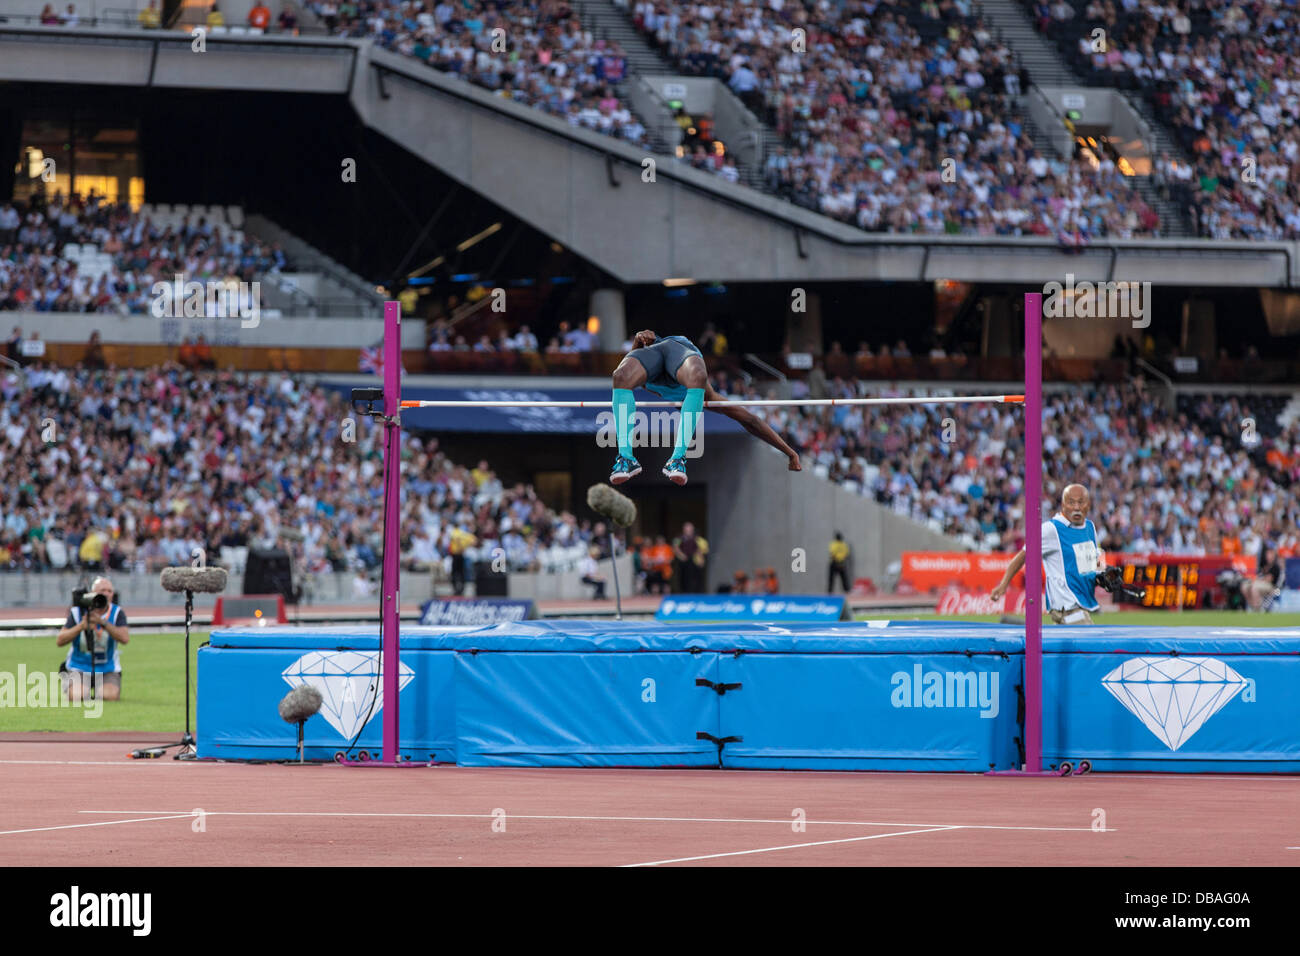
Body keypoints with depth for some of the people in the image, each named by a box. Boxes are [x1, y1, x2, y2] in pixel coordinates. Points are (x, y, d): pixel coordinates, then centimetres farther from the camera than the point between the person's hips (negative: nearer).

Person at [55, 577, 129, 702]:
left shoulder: (117, 613, -5)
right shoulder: (77, 612, -6)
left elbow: (125, 639, -21)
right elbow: (59, 641, -10)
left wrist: (103, 622, -30)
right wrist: (81, 626, -25)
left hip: (107, 670, 1)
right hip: (79, 667, -1)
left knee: (110, 695, -27)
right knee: (77, 696, -26)